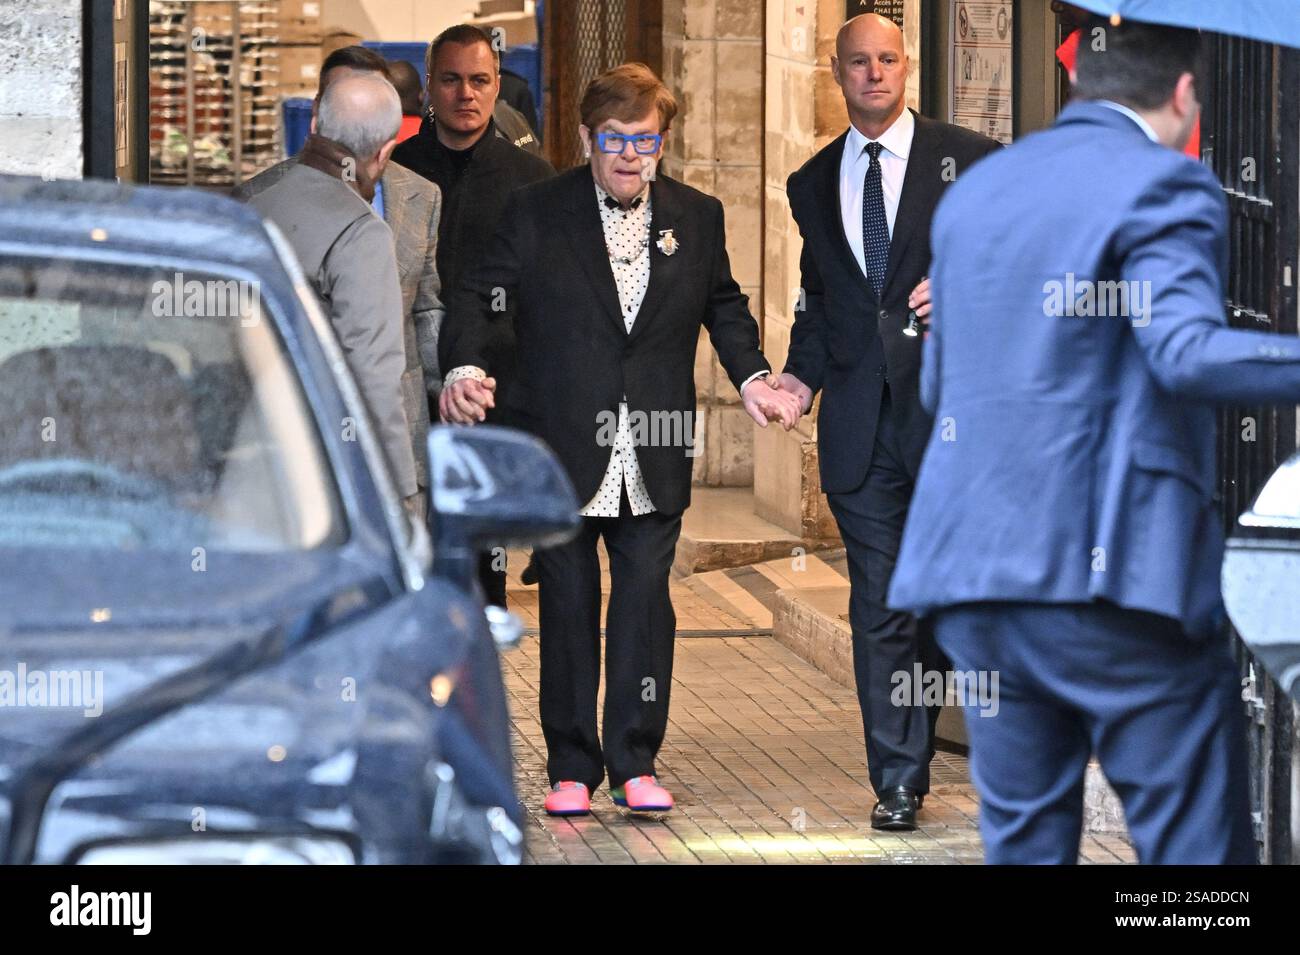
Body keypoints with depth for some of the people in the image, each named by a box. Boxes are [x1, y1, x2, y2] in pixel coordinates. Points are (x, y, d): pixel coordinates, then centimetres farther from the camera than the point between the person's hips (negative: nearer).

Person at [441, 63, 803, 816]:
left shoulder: (697, 217, 8)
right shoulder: (536, 213, 0)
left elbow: (724, 306, 19)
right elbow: (479, 296, -1)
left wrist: (752, 377, 4)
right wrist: (465, 368, -19)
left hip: (654, 459, 2)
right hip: (565, 451, -2)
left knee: (646, 603, 1)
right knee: (569, 606, 4)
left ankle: (635, 762, 9)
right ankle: (573, 767, 12)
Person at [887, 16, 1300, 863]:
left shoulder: (973, 190, 18)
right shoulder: (1165, 189, -5)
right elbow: (1186, 349, -21)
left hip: (972, 572, 7)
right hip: (1116, 570, -7)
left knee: (1022, 845, 11)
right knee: (1199, 848, -2)